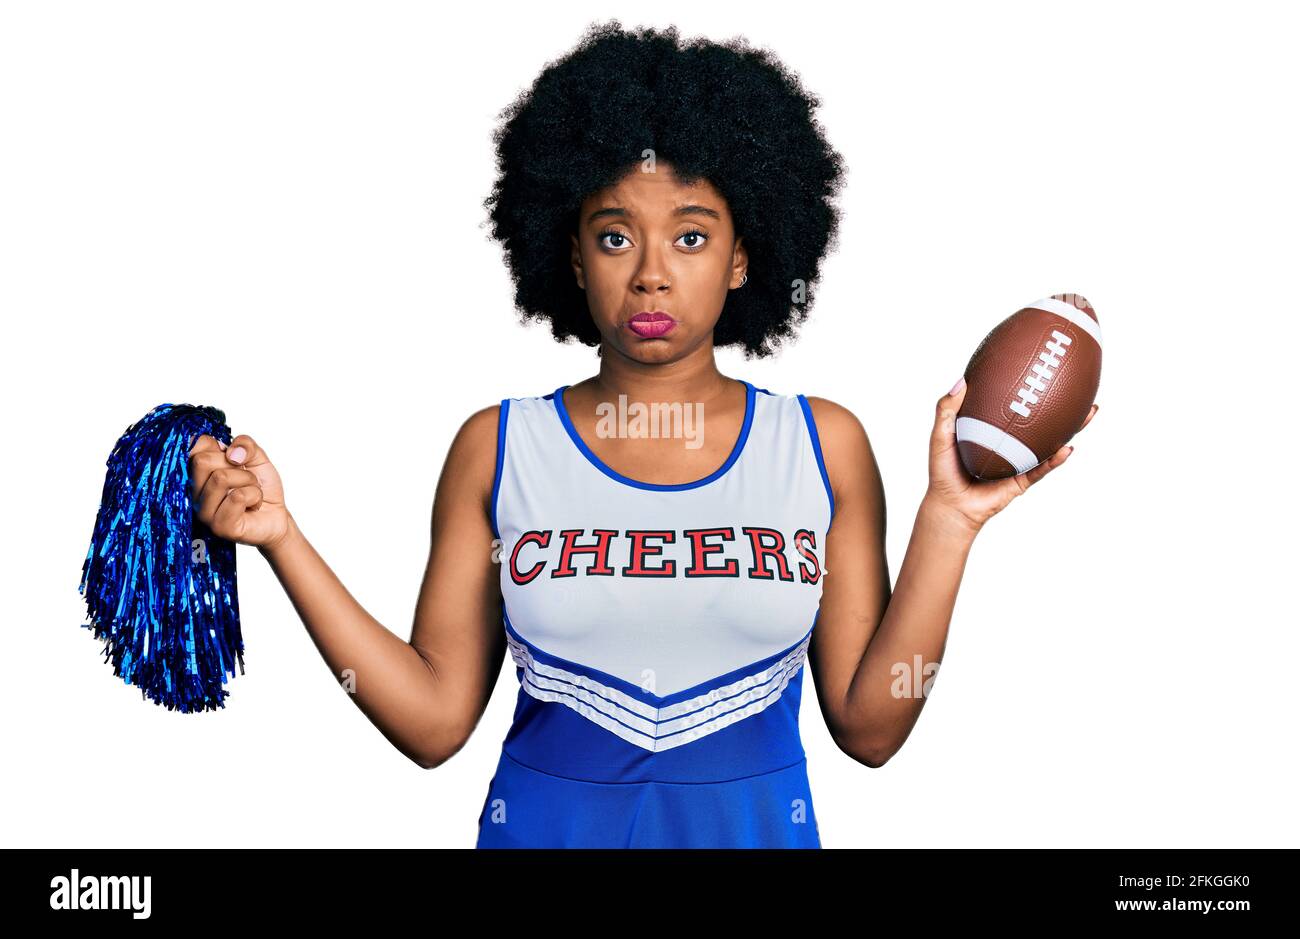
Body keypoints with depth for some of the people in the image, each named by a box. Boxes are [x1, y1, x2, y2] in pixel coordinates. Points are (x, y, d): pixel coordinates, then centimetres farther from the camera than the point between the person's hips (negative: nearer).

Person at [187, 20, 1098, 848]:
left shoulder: (824, 445, -4)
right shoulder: (496, 446, -4)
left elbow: (869, 727, -6)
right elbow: (435, 720, -7)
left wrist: (947, 521, -13)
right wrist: (283, 537, -13)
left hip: (759, 823, 1)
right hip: (545, 822, 0)